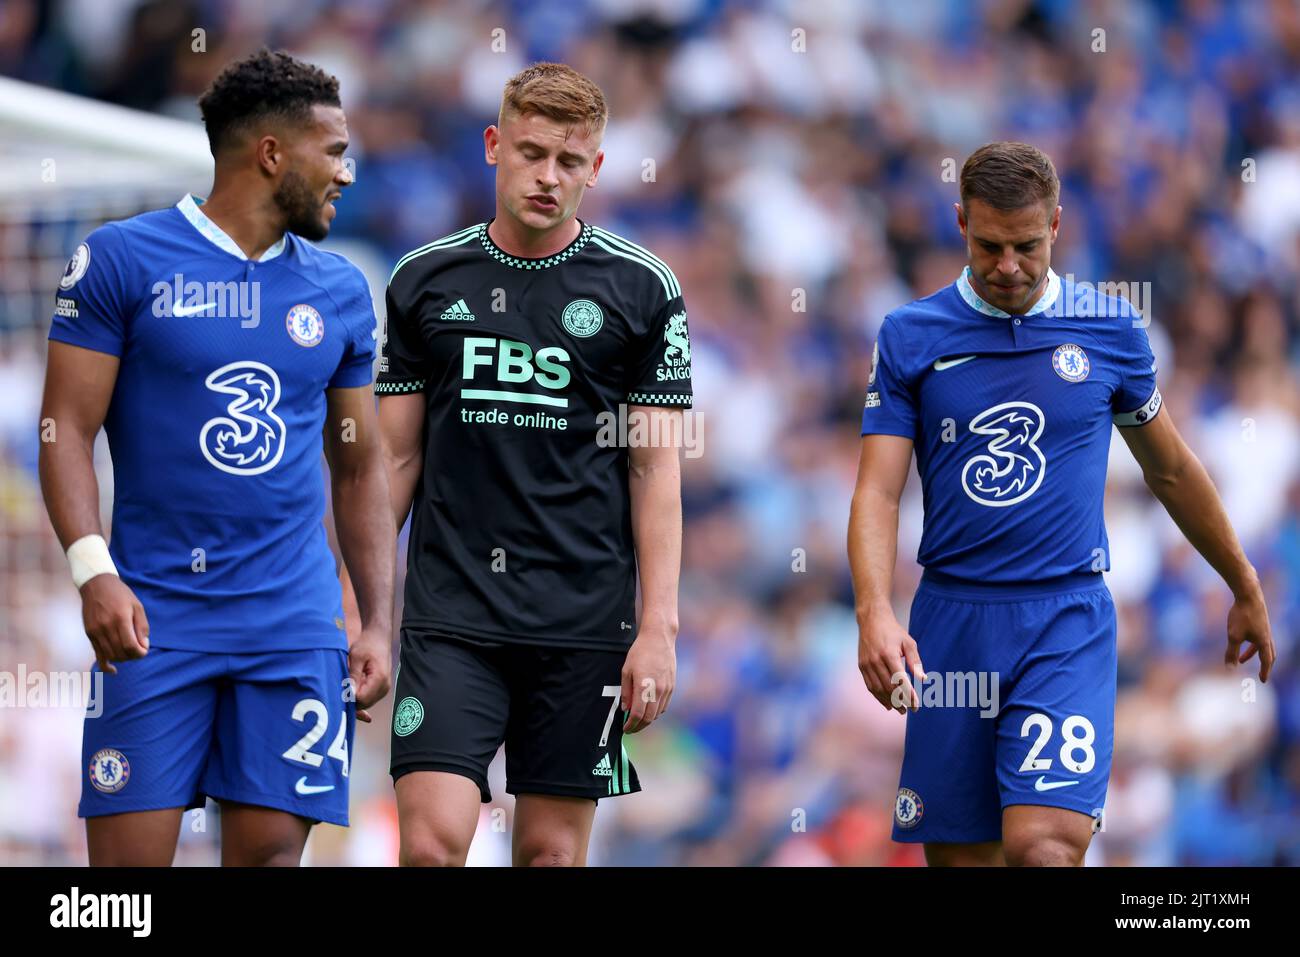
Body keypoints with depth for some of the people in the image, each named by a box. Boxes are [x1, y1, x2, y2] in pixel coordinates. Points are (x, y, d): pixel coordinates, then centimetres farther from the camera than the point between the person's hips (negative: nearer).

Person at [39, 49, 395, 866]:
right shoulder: (122, 261, 0)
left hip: (295, 621, 3)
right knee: (129, 853, -7)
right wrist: (95, 572, -18)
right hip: (155, 615, -3)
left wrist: (379, 624, 10)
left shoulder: (341, 292, 13)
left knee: (271, 847, -3)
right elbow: (67, 430, -4)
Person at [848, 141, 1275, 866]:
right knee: (958, 854, 4)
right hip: (951, 620, 1)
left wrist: (1246, 590, 24)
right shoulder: (911, 336, 3)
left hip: (1067, 622, -1)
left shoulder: (1110, 329, 4)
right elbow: (878, 490, -3)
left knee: (1043, 845, -20)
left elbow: (1171, 469, 17)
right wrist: (875, 613, -20)